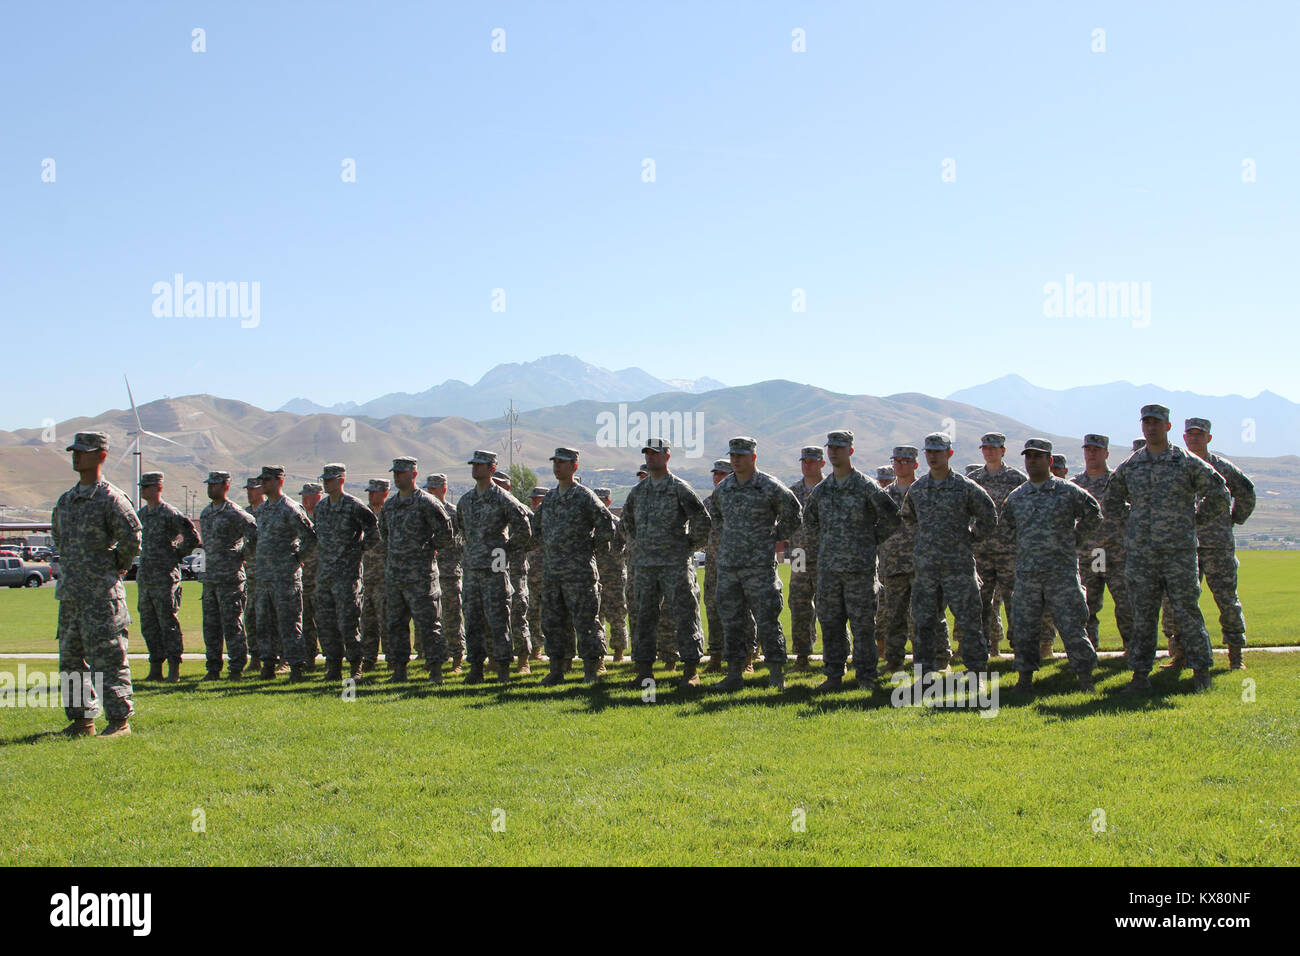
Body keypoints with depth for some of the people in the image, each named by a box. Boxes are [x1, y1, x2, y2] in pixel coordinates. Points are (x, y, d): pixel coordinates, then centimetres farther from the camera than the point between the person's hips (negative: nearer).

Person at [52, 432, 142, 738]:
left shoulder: (111, 499, -10)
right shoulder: (65, 500, 14)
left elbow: (132, 536, -16)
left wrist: (118, 566, -5)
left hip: (102, 594, -8)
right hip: (69, 592, 8)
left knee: (108, 657, -6)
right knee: (70, 660, 11)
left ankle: (119, 720, 0)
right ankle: (81, 719, 19)